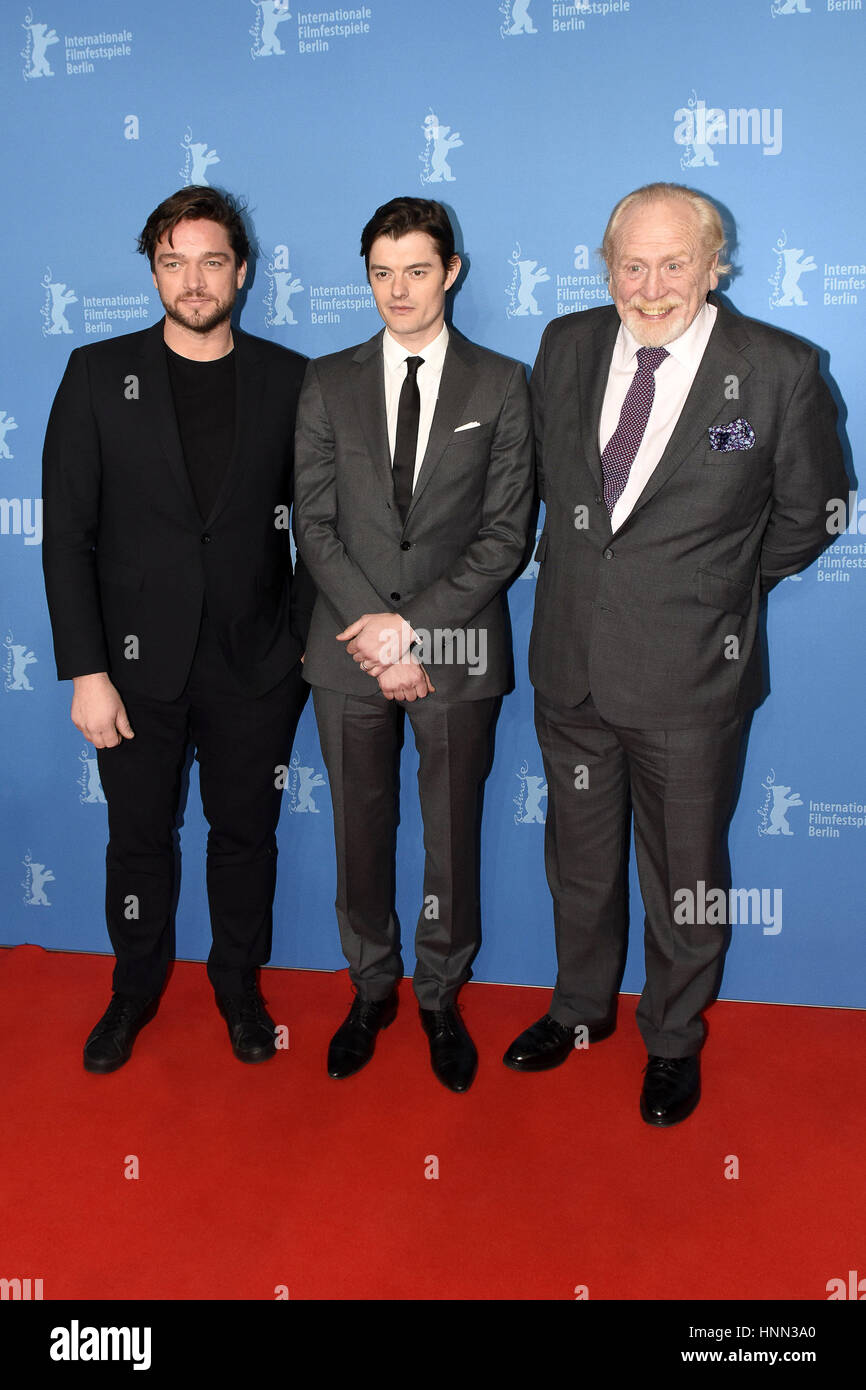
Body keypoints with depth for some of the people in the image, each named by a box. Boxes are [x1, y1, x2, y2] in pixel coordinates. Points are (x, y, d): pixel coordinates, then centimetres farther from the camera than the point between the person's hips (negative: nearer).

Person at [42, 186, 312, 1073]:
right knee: (138, 839, 14)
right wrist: (85, 671, -9)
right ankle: (135, 989, 37)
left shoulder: (289, 380, 2)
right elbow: (67, 532, -3)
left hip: (253, 665, 0)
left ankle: (239, 984, 36)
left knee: (245, 835, 13)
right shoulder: (99, 375, 0)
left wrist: (309, 637, -1)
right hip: (137, 663, 0)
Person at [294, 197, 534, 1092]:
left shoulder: (500, 385, 3)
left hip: (458, 651, -1)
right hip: (350, 650, 2)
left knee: (452, 838, 8)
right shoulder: (327, 384, 7)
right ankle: (371, 991, 33)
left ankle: (441, 1000, 29)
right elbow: (315, 526, 1)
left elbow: (507, 533, -3)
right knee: (361, 833, 12)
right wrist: (377, 633, -11)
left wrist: (414, 623, -13)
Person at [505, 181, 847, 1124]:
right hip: (570, 664, 4)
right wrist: (587, 562, 10)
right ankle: (581, 1008, 45)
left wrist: (722, 586, 5)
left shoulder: (779, 370, -11)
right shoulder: (566, 346, 1)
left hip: (690, 676, -3)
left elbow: (809, 513, 1)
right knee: (579, 859, 21)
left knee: (685, 876, 13)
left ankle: (673, 1042, 38)